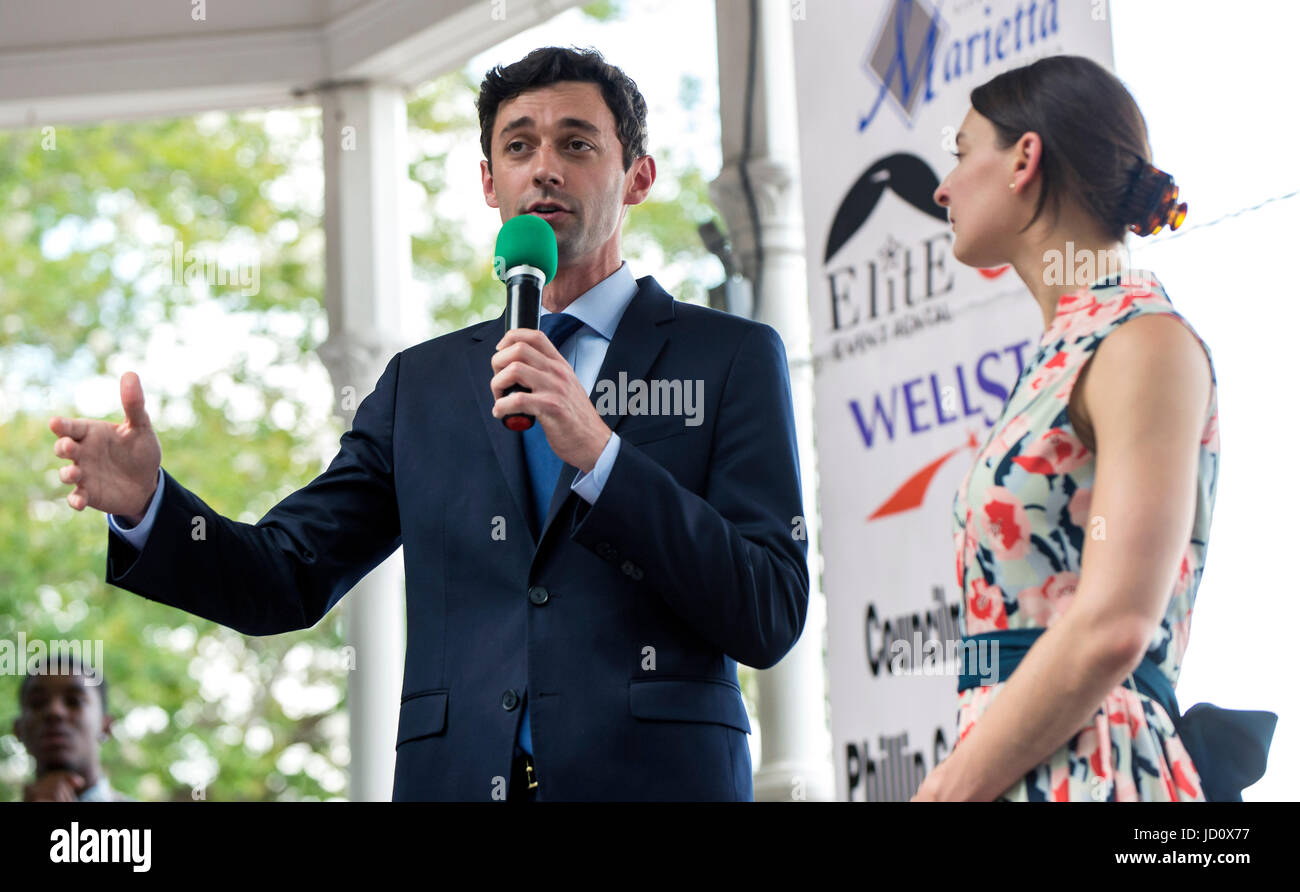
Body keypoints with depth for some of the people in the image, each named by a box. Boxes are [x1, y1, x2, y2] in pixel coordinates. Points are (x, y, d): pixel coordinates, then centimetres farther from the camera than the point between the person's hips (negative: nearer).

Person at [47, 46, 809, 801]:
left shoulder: (731, 357, 4)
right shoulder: (423, 382, 15)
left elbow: (772, 617, -5)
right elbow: (287, 580, 11)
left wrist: (598, 454, -14)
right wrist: (146, 503, -6)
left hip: (651, 778, -3)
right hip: (456, 778, 3)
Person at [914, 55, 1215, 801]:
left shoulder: (1146, 341, -7)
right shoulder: (1068, 353, 19)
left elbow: (1112, 629, -17)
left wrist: (952, 786, -15)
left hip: (1088, 767, -8)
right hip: (1019, 768, 8)